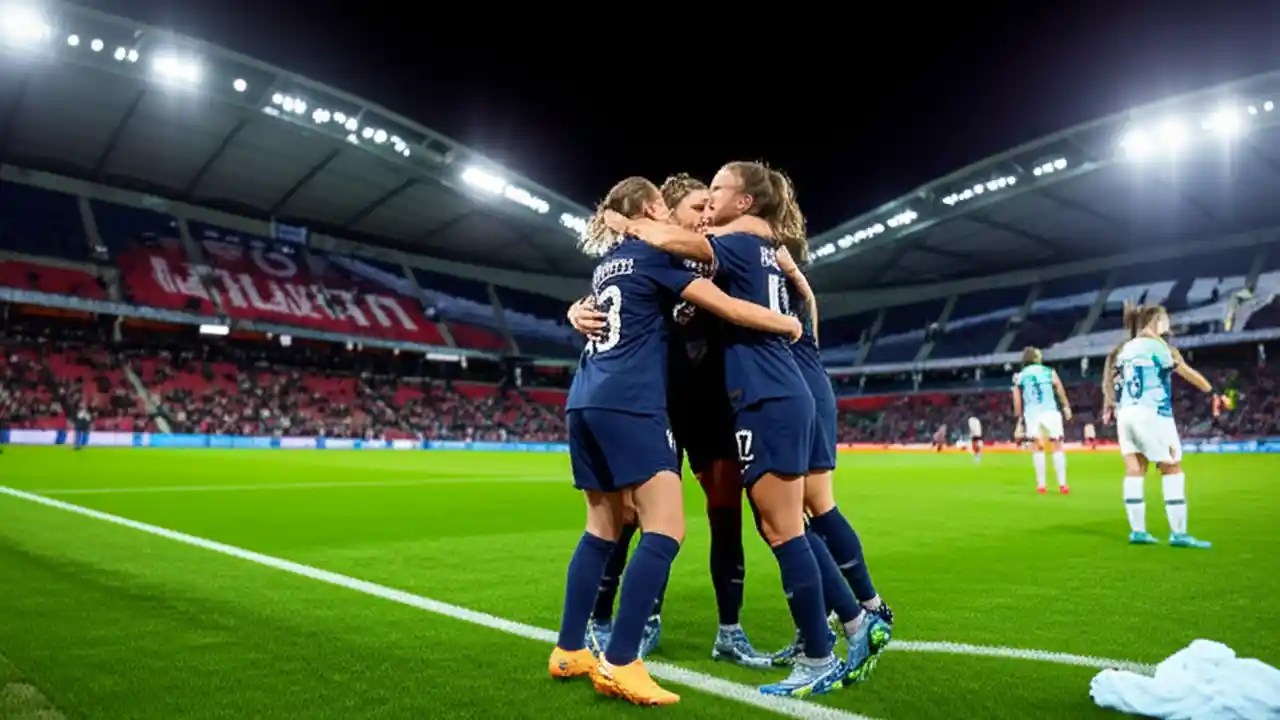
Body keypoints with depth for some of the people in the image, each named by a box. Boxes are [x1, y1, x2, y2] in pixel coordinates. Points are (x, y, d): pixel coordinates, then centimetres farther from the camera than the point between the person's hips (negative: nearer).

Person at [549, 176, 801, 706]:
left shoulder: (607, 261, 22)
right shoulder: (652, 253, 0)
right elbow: (726, 308, -5)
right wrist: (790, 324, 8)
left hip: (586, 403, 9)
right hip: (628, 403, -9)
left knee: (603, 529, 13)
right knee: (665, 530, -7)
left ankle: (569, 651, 18)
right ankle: (619, 664, -9)